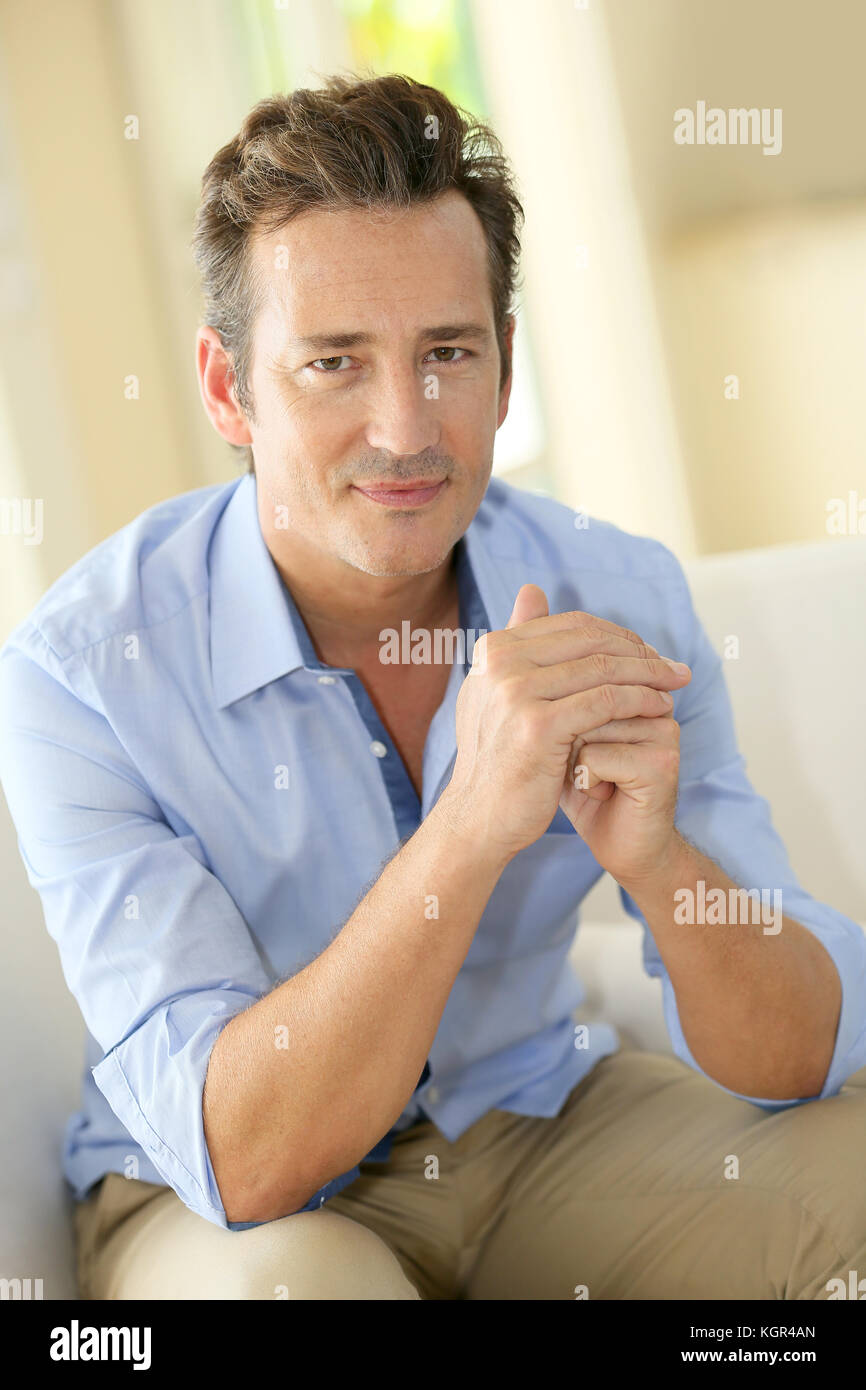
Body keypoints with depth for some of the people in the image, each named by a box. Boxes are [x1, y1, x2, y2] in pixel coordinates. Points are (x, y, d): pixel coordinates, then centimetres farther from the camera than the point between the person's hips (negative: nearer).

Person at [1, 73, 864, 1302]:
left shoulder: (619, 601, -13)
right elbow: (244, 1160, -28)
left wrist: (655, 852, -34)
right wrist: (474, 822, -41)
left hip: (544, 1123, 3)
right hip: (221, 1205, -3)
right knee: (289, 1282, -35)